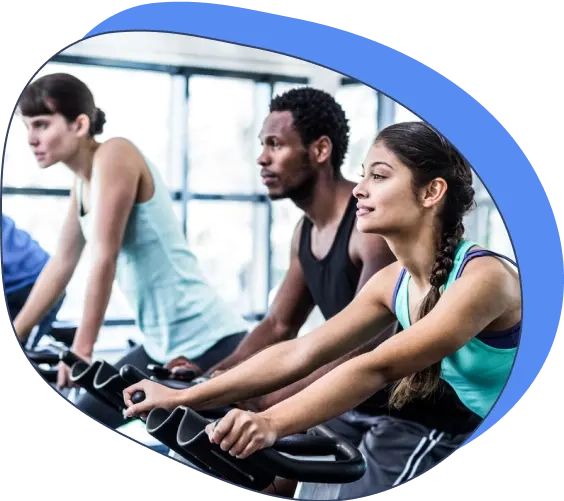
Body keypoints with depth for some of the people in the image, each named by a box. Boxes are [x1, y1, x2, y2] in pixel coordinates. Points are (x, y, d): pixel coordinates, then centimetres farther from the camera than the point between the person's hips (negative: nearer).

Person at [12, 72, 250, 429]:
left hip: (209, 342, -10)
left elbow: (104, 258, -20)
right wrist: (13, 335, 19)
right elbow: (61, 266, 17)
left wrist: (82, 348, -18)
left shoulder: (114, 155, -14)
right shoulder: (82, 183, 12)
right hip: (161, 346, 10)